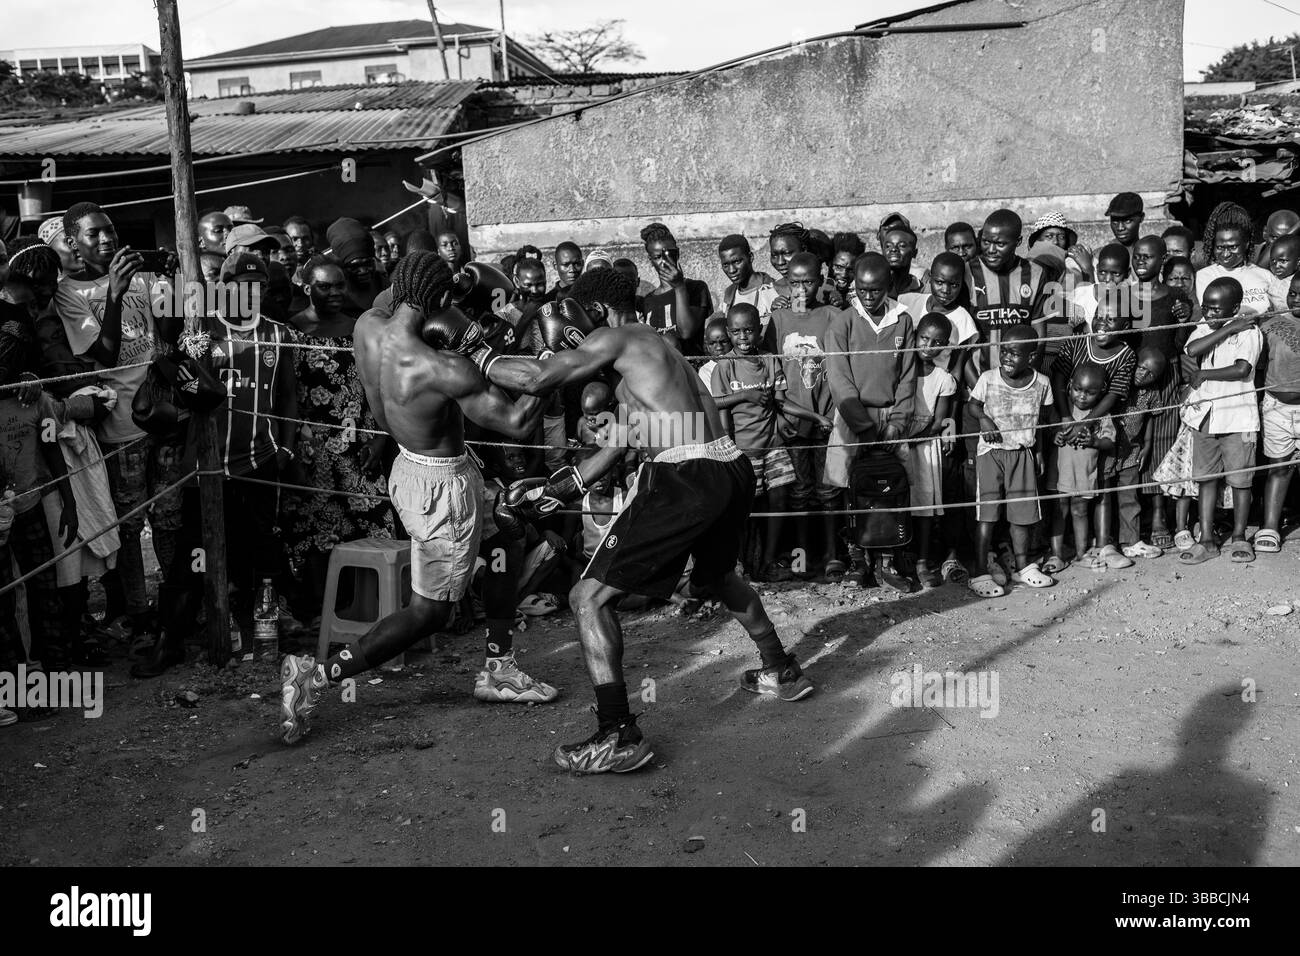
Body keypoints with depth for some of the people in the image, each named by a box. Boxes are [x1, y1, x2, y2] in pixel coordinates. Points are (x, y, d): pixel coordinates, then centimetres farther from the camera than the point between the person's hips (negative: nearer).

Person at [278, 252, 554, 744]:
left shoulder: (367, 325, -9)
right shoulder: (443, 368, -31)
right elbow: (517, 424, -26)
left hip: (408, 467, 9)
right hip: (442, 487, -9)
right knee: (428, 612, 6)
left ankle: (498, 671, 32)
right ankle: (315, 677, 7)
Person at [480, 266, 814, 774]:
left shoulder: (619, 337, 1)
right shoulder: (655, 348, 28)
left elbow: (536, 377, -8)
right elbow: (620, 442, 31)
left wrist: (476, 361, 7)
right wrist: (563, 485, 32)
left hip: (684, 478, -10)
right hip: (732, 468, 10)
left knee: (589, 597, -3)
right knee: (718, 574, 38)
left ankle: (619, 736, -8)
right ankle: (782, 671, 52)